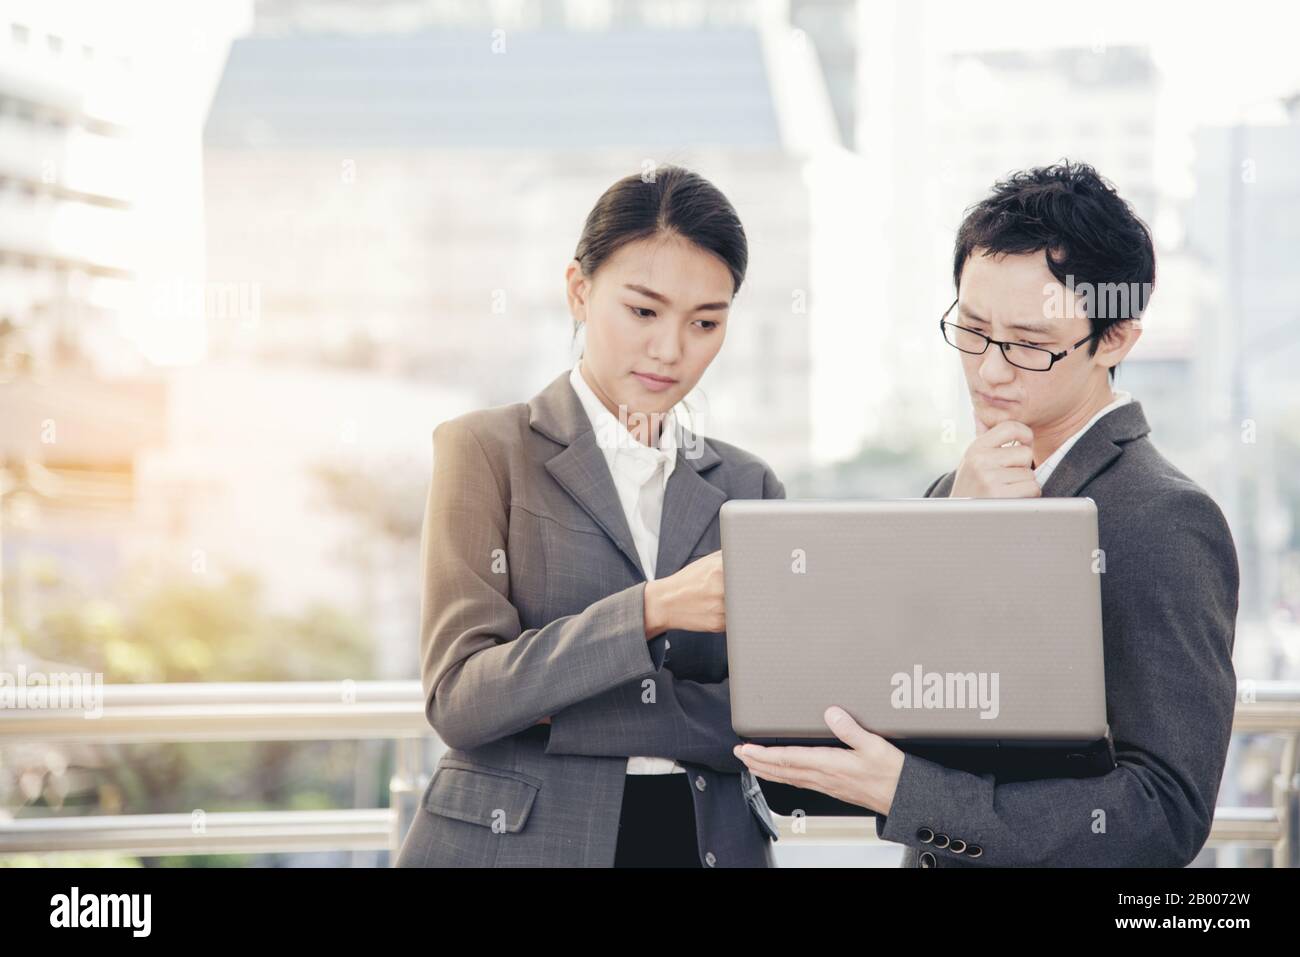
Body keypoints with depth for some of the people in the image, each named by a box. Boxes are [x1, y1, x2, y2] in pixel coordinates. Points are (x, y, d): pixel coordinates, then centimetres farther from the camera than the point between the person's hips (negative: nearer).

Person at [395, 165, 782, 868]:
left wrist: (563, 710, -12)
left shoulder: (748, 488, 8)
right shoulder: (487, 451, -1)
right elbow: (459, 699, -11)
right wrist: (653, 610, -24)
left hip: (712, 841, 3)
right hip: (512, 841, -3)